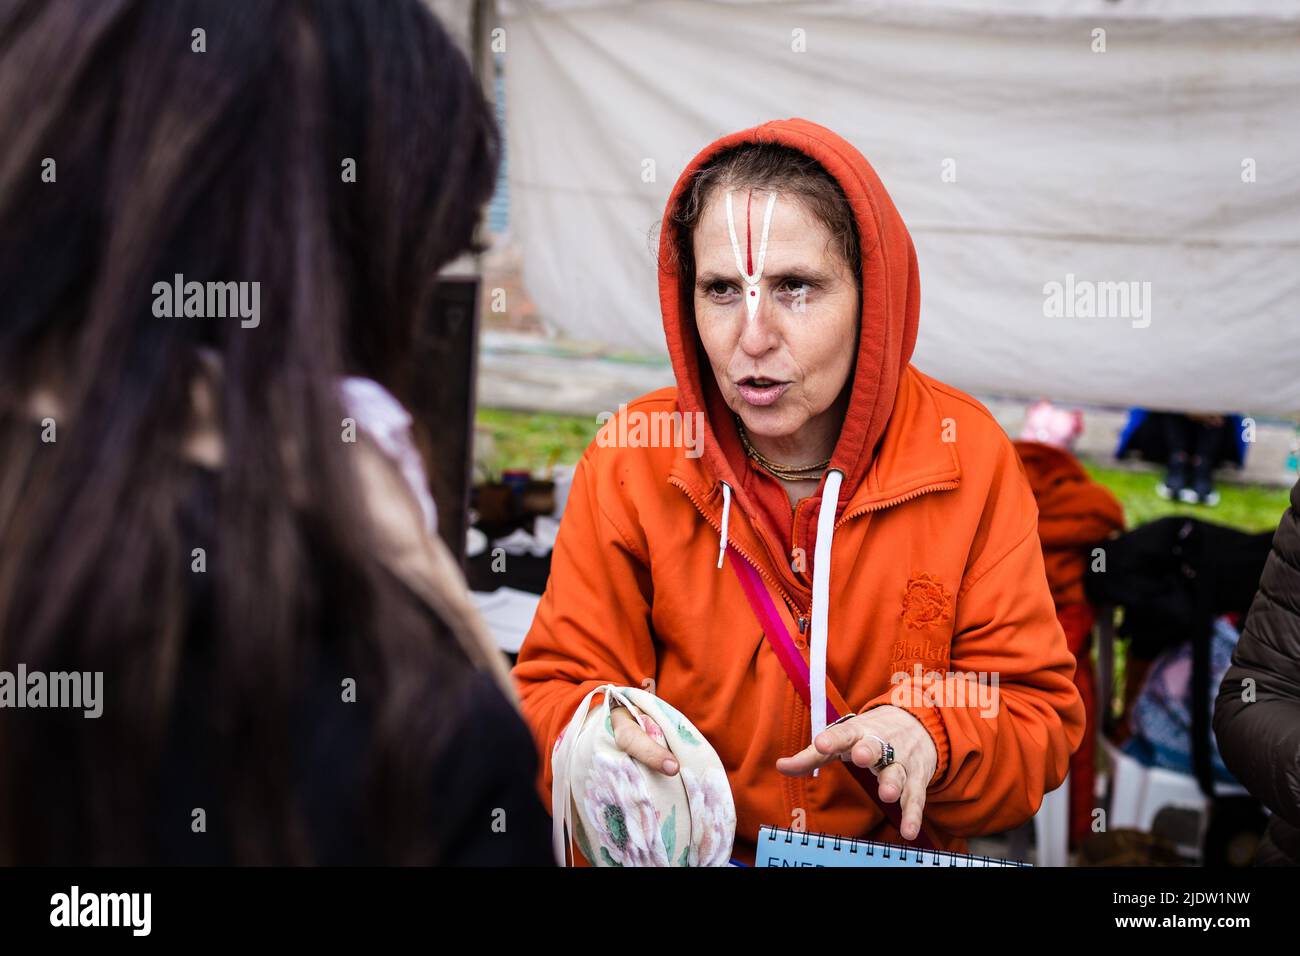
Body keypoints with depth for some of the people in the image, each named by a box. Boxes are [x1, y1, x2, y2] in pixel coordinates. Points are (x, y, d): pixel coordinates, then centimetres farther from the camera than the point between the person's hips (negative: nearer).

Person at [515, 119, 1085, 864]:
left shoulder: (968, 458, -5)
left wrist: (929, 743, -22)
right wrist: (601, 738, -22)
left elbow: (1041, 718, -2)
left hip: (902, 849, 0)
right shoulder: (631, 461, -5)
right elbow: (554, 692, -1)